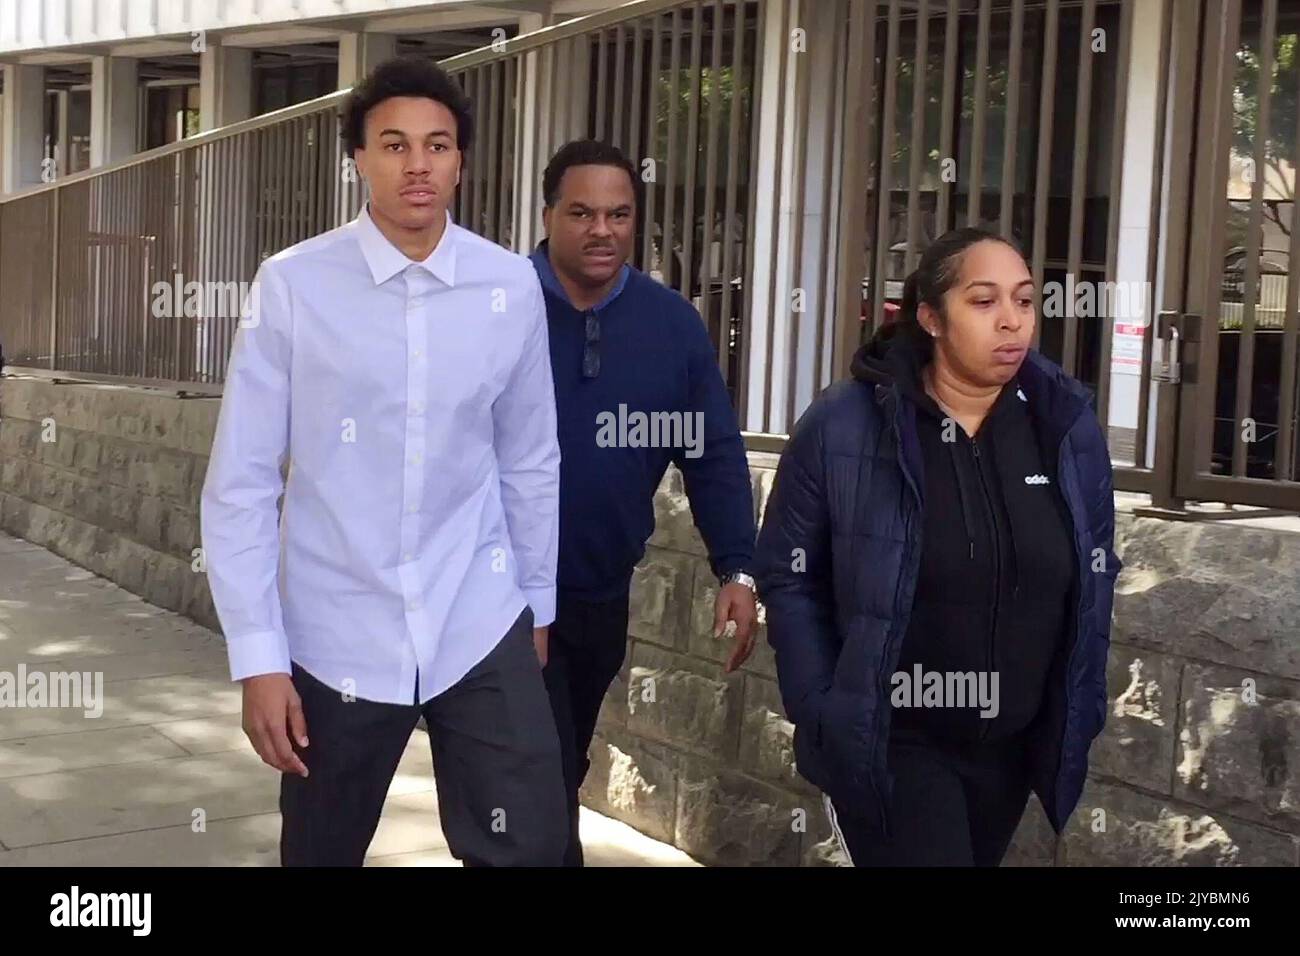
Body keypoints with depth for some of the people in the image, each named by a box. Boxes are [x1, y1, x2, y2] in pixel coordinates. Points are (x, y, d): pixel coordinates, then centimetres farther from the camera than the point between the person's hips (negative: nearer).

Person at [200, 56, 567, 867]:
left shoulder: (513, 287, -3)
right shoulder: (294, 286, -10)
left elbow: (531, 464, 7)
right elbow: (241, 484, -7)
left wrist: (538, 606, 14)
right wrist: (258, 654, -8)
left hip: (482, 630, 1)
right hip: (336, 638, -1)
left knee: (532, 848, -1)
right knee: (321, 854, 18)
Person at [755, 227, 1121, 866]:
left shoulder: (1068, 425, -3)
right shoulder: (842, 428, -14)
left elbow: (1094, 577, 6)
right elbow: (789, 577, -7)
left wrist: (1078, 710, 3)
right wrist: (824, 715, -11)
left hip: (1013, 747, 5)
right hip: (889, 746, -4)